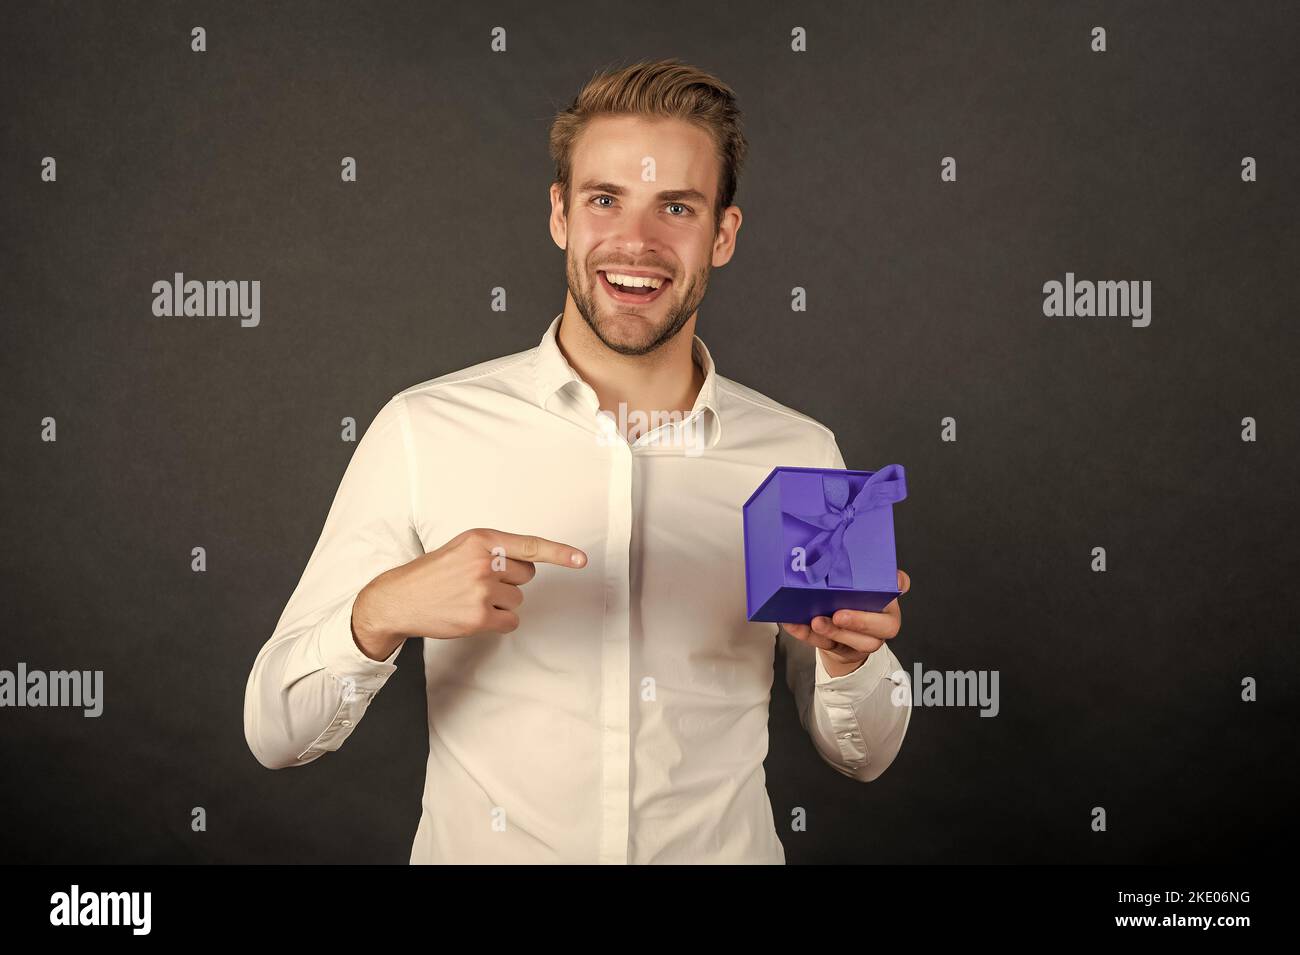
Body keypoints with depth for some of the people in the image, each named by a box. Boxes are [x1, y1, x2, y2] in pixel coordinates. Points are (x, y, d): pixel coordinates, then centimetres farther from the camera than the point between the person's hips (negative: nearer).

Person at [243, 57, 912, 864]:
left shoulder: (802, 455, -1)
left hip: (723, 849, 2)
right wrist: (381, 614, -24)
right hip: (482, 850, -1)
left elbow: (863, 757, 8)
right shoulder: (426, 429, -7)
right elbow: (275, 733, -6)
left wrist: (847, 659, -12)